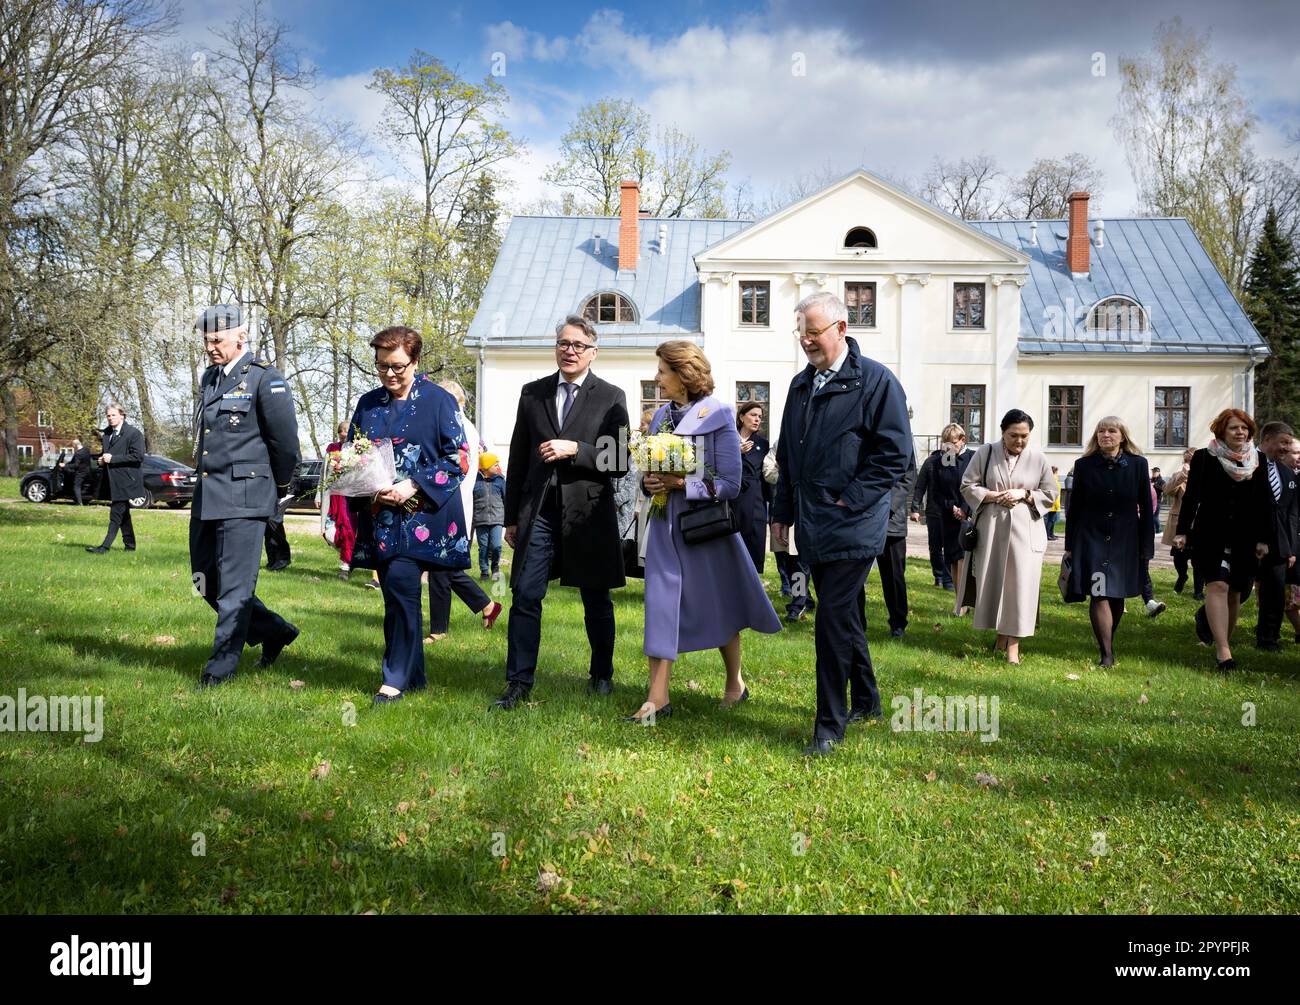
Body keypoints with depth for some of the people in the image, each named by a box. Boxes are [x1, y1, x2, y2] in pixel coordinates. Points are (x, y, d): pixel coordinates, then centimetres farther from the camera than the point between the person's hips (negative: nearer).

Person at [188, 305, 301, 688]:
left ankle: (221, 667, 9)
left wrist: (279, 491, 1)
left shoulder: (265, 378, -9)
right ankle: (274, 631, 26)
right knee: (205, 579, 13)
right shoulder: (210, 377, 14)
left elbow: (286, 440, -8)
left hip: (244, 497, -8)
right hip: (207, 496, 9)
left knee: (234, 587, -2)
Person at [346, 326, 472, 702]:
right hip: (379, 515, 5)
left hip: (421, 514, -5)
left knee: (400, 582, -18)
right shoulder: (368, 403, 12)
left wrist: (414, 486, -16)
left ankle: (397, 678, -7)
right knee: (397, 595, 7)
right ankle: (415, 676, 19)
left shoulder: (439, 400, -2)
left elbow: (459, 458, -6)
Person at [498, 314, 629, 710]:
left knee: (596, 601, 10)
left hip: (589, 513, -2)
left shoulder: (611, 397, 1)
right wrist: (511, 517, 11)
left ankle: (601, 675, 27)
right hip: (539, 511, 2)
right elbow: (518, 458, 12)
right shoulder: (532, 393, 10)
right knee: (526, 596, -3)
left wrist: (574, 449, -18)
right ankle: (519, 682, 5)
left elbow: (619, 462, -4)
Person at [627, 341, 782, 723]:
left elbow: (730, 483, -13)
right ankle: (658, 697, 4)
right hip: (665, 524, 5)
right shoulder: (661, 415, 7)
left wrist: (681, 484, -19)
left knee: (719, 608, 10)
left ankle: (735, 684, 31)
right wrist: (649, 481, -7)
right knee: (661, 606, 0)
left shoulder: (718, 416, -10)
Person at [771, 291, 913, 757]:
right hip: (813, 526, 7)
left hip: (852, 526, -7)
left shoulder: (875, 381, -8)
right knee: (845, 615, 17)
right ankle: (866, 701, 33)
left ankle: (830, 725, 0)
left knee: (833, 620, -10)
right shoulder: (801, 384, 14)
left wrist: (851, 499, -14)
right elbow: (787, 455, 21)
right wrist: (782, 511, 17)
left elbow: (895, 452, -12)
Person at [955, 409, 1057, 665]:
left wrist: (1024, 494, -9)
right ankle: (1001, 633, 26)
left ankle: (1013, 644, -2)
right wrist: (994, 496, -12)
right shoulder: (986, 453, 1)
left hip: (1025, 531, 0)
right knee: (992, 581, 6)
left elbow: (1050, 495, 8)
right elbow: (967, 485, 2)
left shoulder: (1039, 460, 4)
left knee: (1020, 584, -6)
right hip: (991, 528, 1)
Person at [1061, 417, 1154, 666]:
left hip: (1125, 541, 1)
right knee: (1098, 595, -9)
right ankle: (1107, 653, -7)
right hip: (1092, 539, -1)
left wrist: (1146, 545, 2)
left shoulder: (1138, 464, 2)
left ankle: (1108, 643, 30)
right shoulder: (1084, 465, 1)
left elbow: (1146, 507, 4)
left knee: (1117, 596, 12)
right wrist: (1070, 545, 3)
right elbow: (1074, 507, 5)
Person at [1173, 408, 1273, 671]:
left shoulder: (1258, 461, 9)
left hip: (1244, 539, 4)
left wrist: (1263, 539, 4)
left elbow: (1265, 504, 9)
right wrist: (1183, 531, -4)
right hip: (1210, 537, -3)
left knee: (1235, 593, 9)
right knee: (1218, 585, -16)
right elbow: (1191, 496, 0)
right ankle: (1222, 649, -20)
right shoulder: (1204, 457, 1)